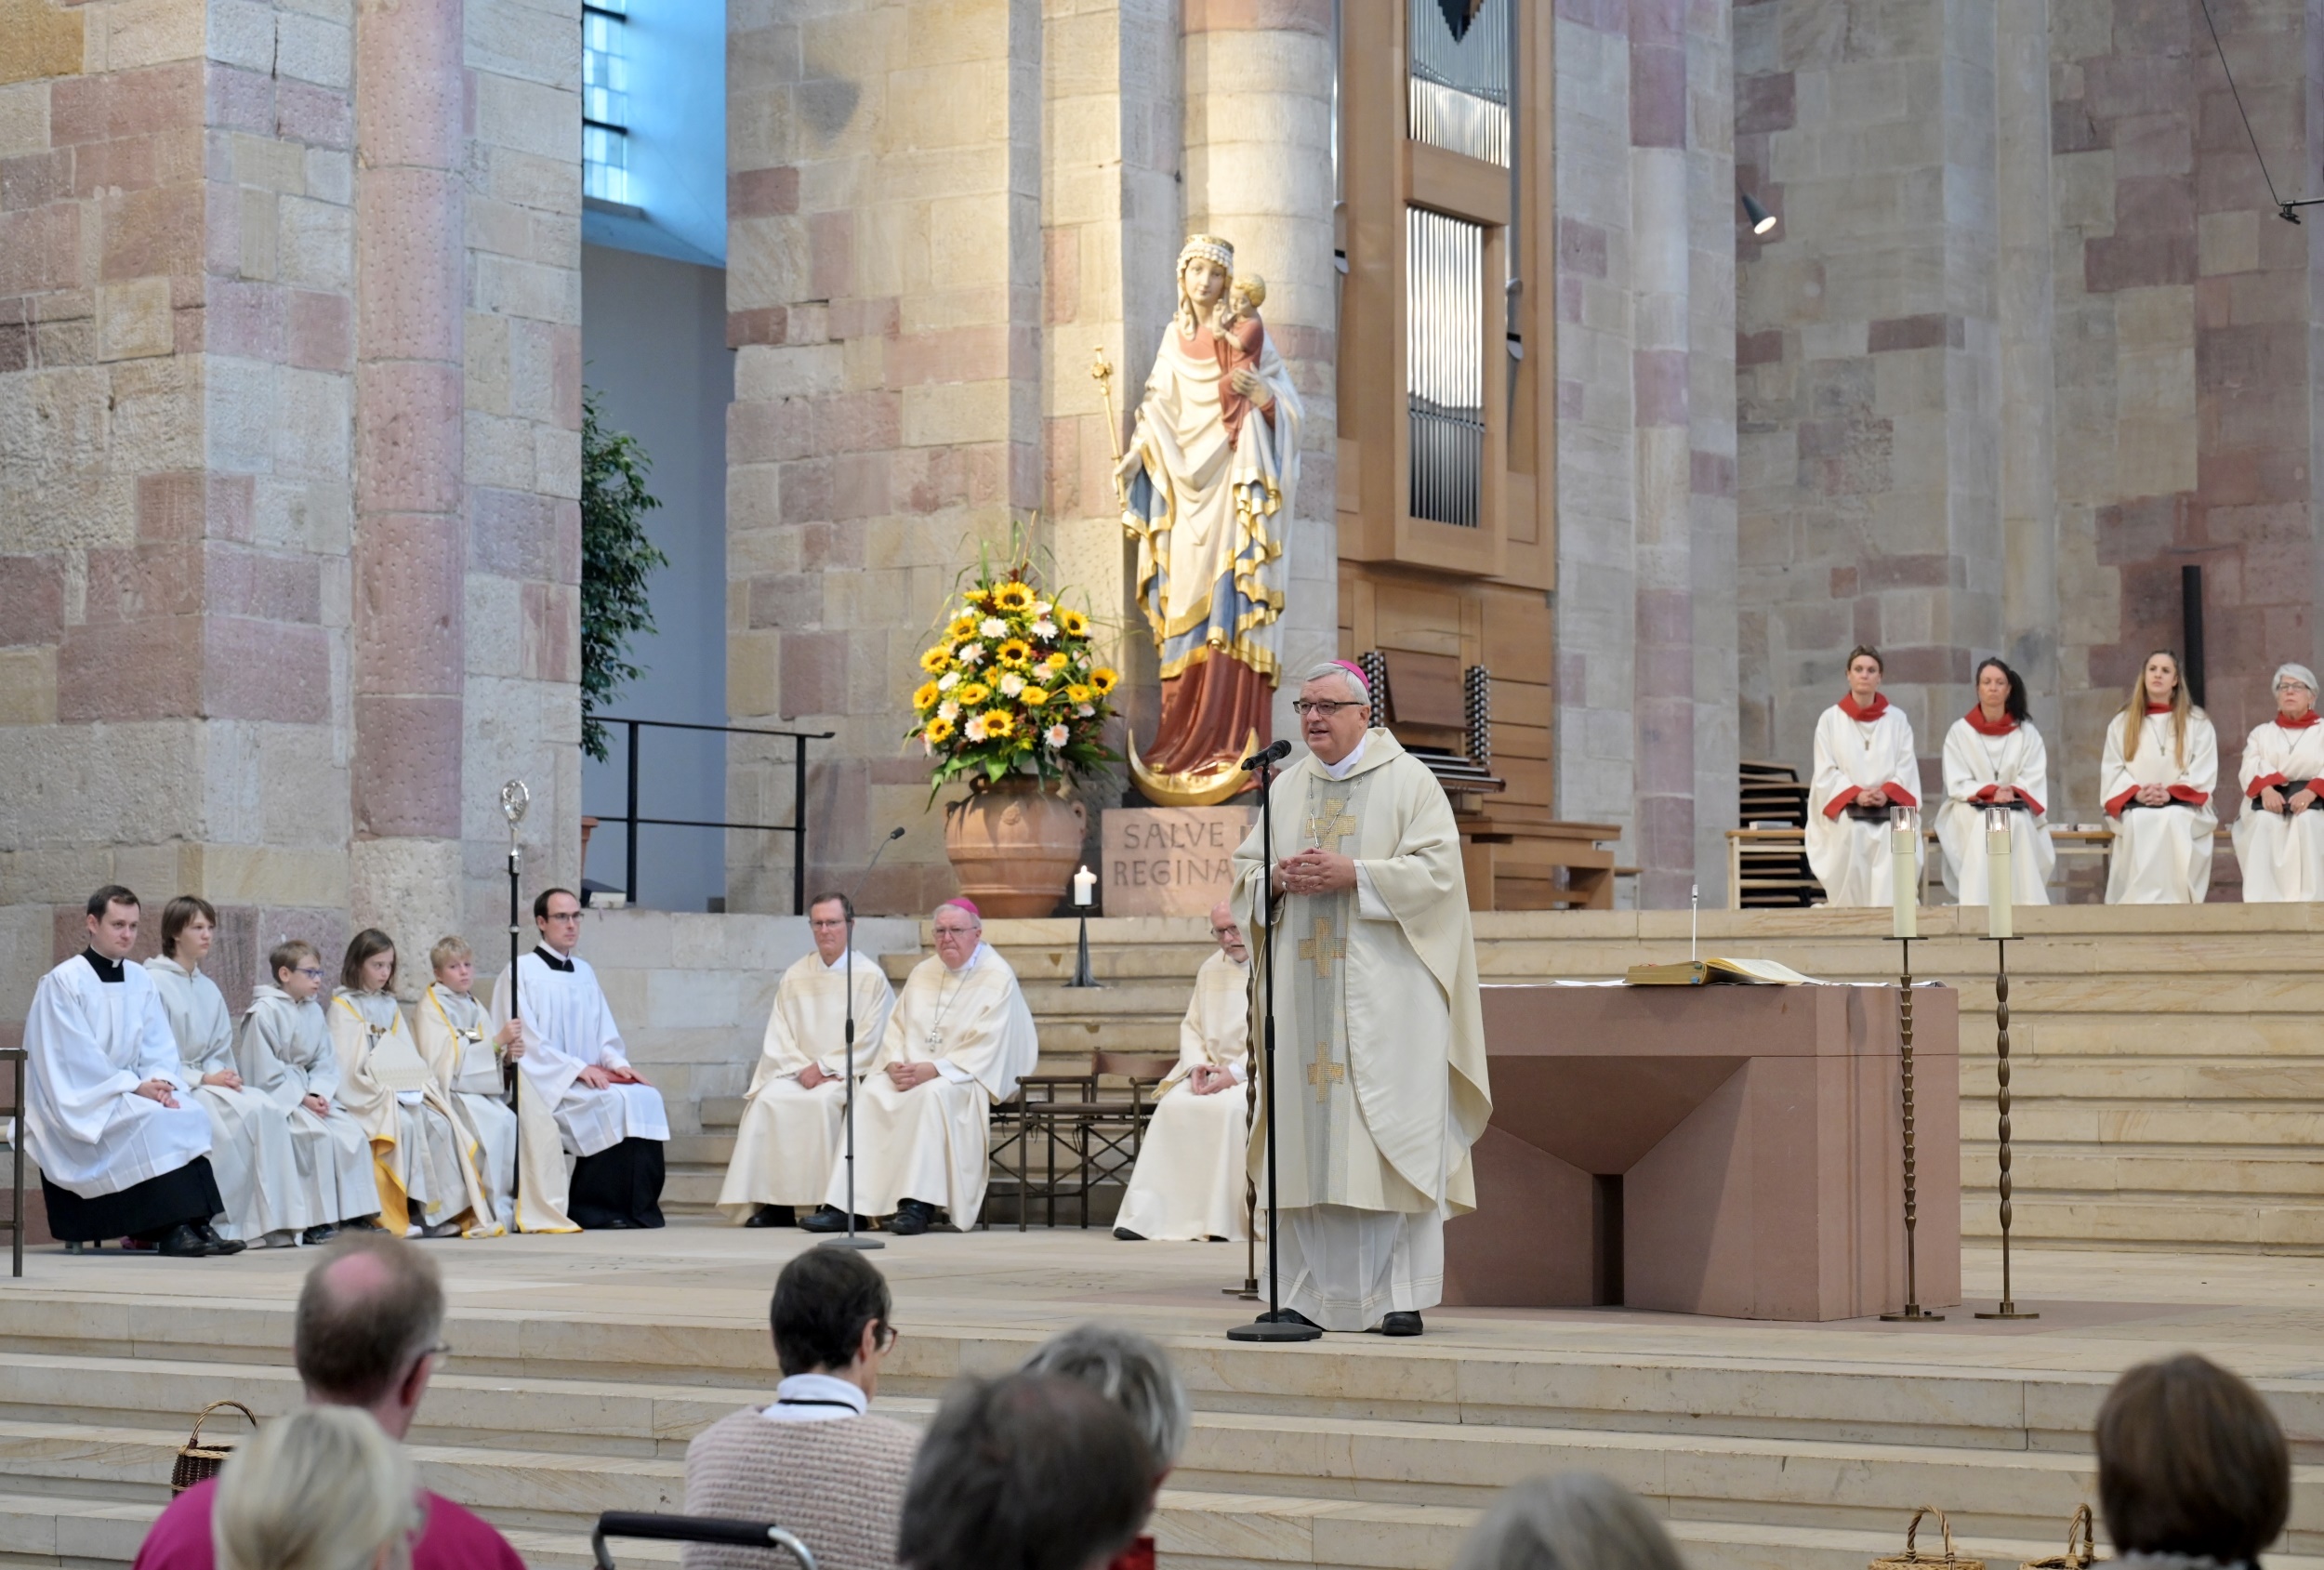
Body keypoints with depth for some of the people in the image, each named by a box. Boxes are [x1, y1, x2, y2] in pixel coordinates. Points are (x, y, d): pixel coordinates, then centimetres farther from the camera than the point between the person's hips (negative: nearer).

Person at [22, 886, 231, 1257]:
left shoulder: (140, 980, 10)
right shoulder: (63, 983, -10)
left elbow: (160, 1046, 8)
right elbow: (76, 1057, -16)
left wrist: (160, 1081, -13)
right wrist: (133, 1086, -20)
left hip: (129, 1095, 6)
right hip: (78, 1105, -6)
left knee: (191, 1115, -21)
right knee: (152, 1120, -31)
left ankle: (196, 1224, -26)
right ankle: (172, 1227, -27)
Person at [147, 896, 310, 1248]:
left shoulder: (209, 989, 18)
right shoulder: (154, 983, -5)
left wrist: (220, 1074, -5)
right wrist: (203, 1078, -16)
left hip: (204, 1082, 7)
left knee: (265, 1109, -22)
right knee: (245, 1113, -30)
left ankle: (276, 1222, -27)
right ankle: (230, 1223, -24)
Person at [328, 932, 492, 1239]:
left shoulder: (390, 1005, 23)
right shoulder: (342, 1007, 2)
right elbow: (347, 1065, -8)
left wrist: (417, 1086, -2)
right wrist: (384, 1092, -16)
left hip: (405, 1094, 6)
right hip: (367, 1097, -6)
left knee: (440, 1124, -21)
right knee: (405, 1125, -33)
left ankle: (448, 1209, -26)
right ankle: (410, 1211, -28)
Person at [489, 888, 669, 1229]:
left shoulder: (584, 972, 18)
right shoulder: (521, 972, -3)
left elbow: (604, 1034, 17)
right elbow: (526, 1042, -11)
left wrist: (617, 1062, -4)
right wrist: (578, 1068, -19)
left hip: (591, 1077, 6)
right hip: (545, 1083, -6)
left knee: (649, 1098, -20)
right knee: (616, 1103, -29)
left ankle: (640, 1208, -19)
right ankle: (592, 1210, -20)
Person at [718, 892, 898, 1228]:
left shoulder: (870, 978, 2)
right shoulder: (794, 977, 13)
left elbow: (867, 1043, -5)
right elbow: (778, 1039, 8)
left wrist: (824, 1067, -13)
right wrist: (802, 1069, -10)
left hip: (848, 1075, -3)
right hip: (798, 1072, 3)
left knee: (823, 1100, -35)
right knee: (768, 1098, -27)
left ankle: (830, 1199, -28)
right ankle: (774, 1203, -26)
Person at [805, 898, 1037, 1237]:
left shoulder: (998, 978, -6)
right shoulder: (923, 973, 14)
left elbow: (986, 1047, -15)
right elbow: (896, 1027, 12)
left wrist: (931, 1070, -22)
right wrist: (895, 1064, -10)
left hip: (967, 1076, -6)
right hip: (912, 1070, 6)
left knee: (933, 1093, -37)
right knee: (871, 1093, -22)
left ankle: (919, 1204, -38)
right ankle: (845, 1203, -28)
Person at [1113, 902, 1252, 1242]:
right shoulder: (1211, 969, 17)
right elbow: (1190, 1027, 19)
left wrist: (1237, 1072, -20)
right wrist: (1196, 1065, -3)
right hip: (1212, 1072, 5)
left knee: (1230, 1106, -36)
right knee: (1173, 1106, -24)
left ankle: (1223, 1218, -31)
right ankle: (1147, 1212, -29)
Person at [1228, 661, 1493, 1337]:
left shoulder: (1408, 781, 1)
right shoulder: (1287, 787, 16)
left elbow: (1437, 869, -8)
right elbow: (1245, 868, 18)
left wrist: (1352, 874, -16)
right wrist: (1277, 876, -5)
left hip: (1385, 989, -5)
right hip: (1304, 987, 5)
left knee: (1393, 1136, -8)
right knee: (1306, 1134, 0)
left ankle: (1402, 1295, -6)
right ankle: (1307, 1291, 3)